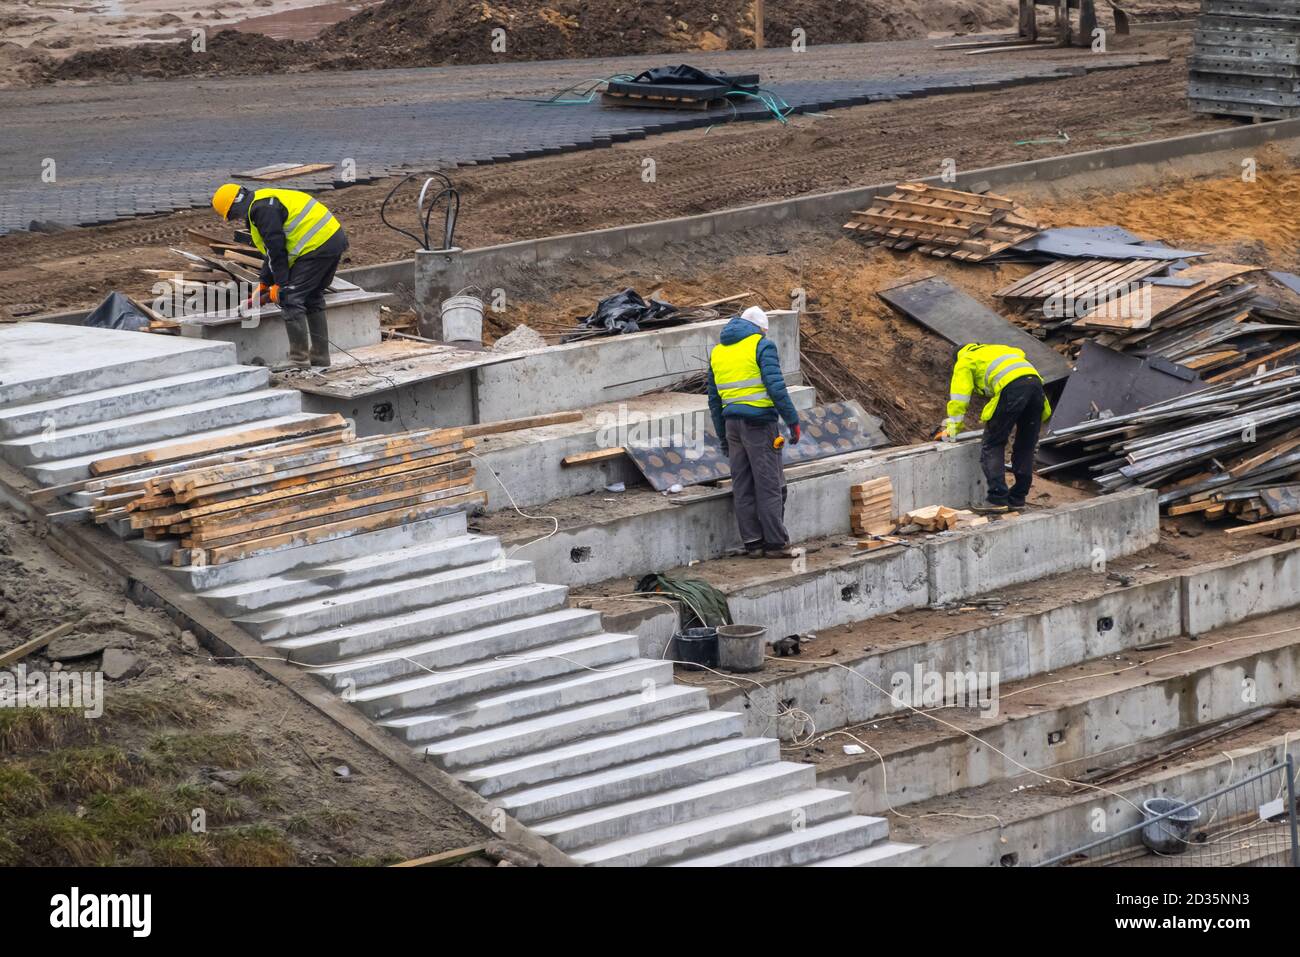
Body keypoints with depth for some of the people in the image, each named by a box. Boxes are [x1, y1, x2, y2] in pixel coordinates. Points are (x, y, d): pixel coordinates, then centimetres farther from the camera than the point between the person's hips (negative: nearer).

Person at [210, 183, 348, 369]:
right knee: (313, 299, 20)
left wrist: (280, 283, -10)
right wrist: (263, 283, 23)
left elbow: (276, 248, -15)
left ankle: (299, 361, -5)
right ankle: (320, 359, 26)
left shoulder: (261, 209, -11)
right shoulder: (266, 203, 23)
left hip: (317, 247, -11)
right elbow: (273, 249, 27)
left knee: (290, 300, -7)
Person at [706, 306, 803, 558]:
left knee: (742, 486, 9)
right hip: (760, 422, -6)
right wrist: (793, 421, -10)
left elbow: (714, 400, 19)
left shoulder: (717, 351, 16)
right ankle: (775, 543, 0)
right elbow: (776, 387, -15)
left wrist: (723, 438, 23)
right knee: (770, 485, -2)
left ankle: (752, 542, 11)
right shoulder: (762, 345, -4)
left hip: (732, 423, 6)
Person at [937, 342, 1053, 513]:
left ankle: (998, 499, -6)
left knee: (992, 446, 1)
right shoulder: (994, 350, 41)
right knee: (1025, 447, 14)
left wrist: (952, 429, 19)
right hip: (1035, 382, 6)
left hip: (1012, 388, -6)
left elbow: (959, 399, 14)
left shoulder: (964, 361, 21)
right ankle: (1017, 499, 18)